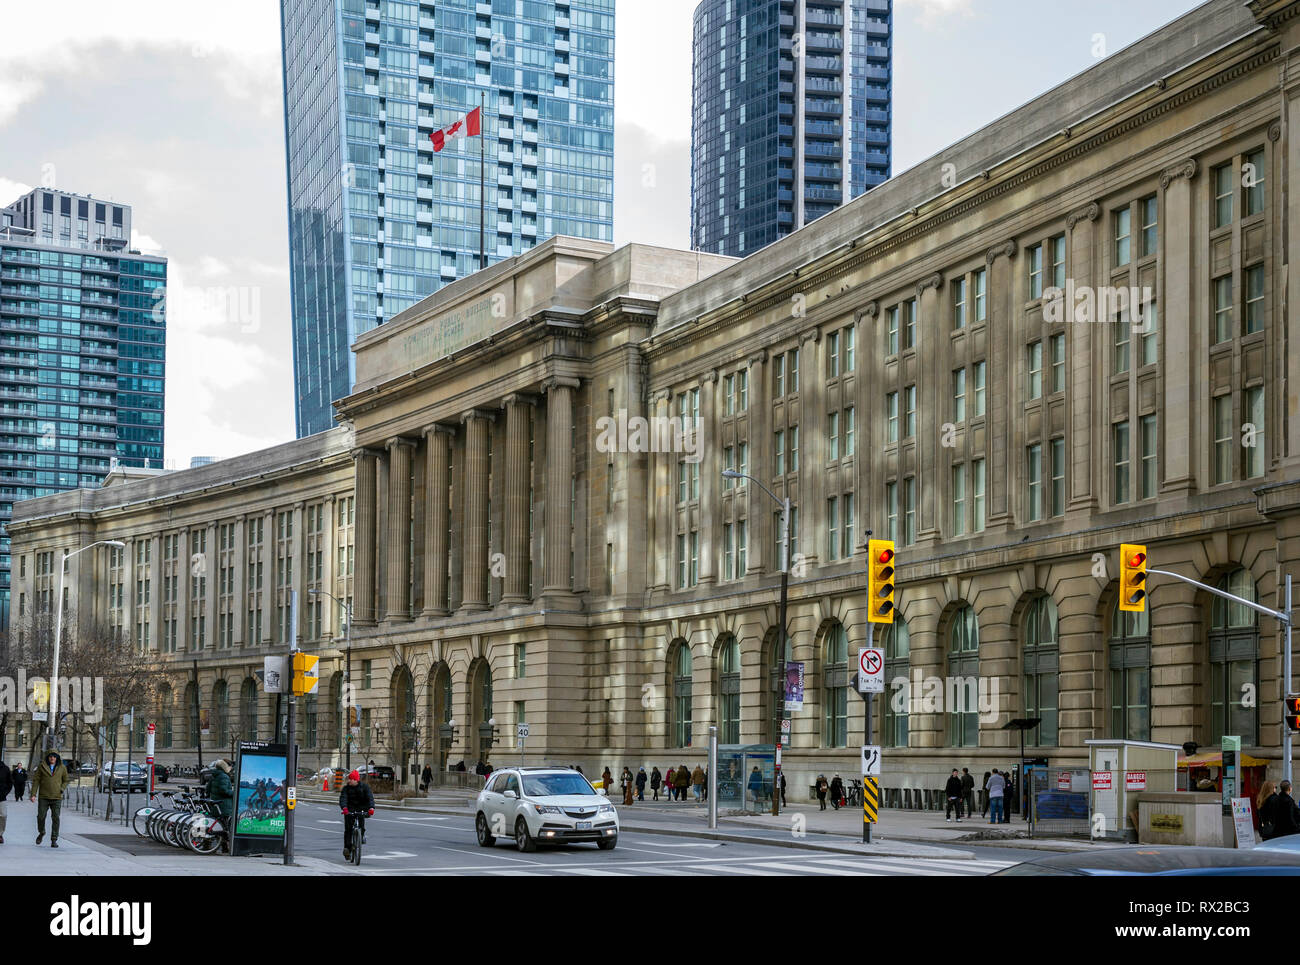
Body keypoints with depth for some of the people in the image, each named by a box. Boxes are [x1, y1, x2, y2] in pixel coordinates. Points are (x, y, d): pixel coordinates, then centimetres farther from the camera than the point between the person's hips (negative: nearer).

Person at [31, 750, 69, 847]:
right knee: (41, 816, 0)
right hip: (43, 797, 0)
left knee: (56, 818, -6)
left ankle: (54, 840, 0)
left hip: (57, 798, 0)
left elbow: (65, 781, 14)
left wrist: (61, 790, -4)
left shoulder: (62, 768, 4)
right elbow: (36, 780, 2)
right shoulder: (42, 767, 2)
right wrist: (33, 794, -6)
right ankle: (41, 833, 29)